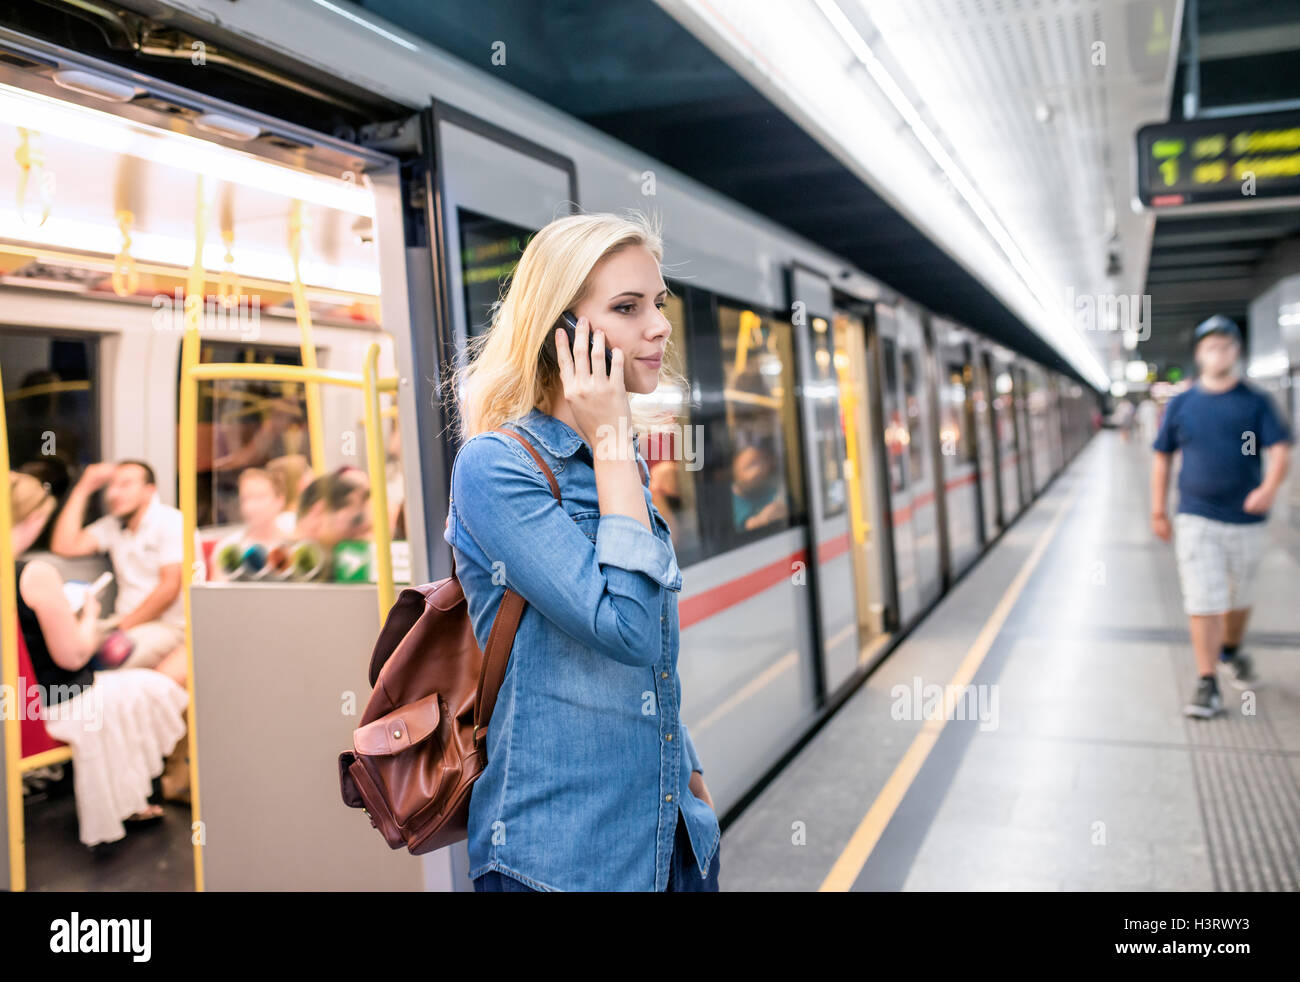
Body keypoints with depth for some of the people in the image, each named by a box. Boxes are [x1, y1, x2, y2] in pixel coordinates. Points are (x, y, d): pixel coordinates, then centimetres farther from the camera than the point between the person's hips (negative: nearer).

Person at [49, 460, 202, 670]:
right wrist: (83, 488, 8)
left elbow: (170, 587, -11)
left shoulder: (172, 523, -4)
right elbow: (64, 546, 6)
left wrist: (126, 625, -14)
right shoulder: (113, 526, 18)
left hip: (170, 627, -6)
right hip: (127, 622, 6)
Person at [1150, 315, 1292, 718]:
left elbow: (1279, 448, -8)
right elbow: (1162, 457, 9)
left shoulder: (1256, 402, 2)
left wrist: (1269, 487, -28)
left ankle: (1231, 650, 42)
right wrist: (1158, 511, 6)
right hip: (1195, 518, -1)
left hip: (1246, 518, 1)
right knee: (1203, 601, -6)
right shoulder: (1181, 404, 4)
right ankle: (1207, 685, -1)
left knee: (1239, 595, 15)